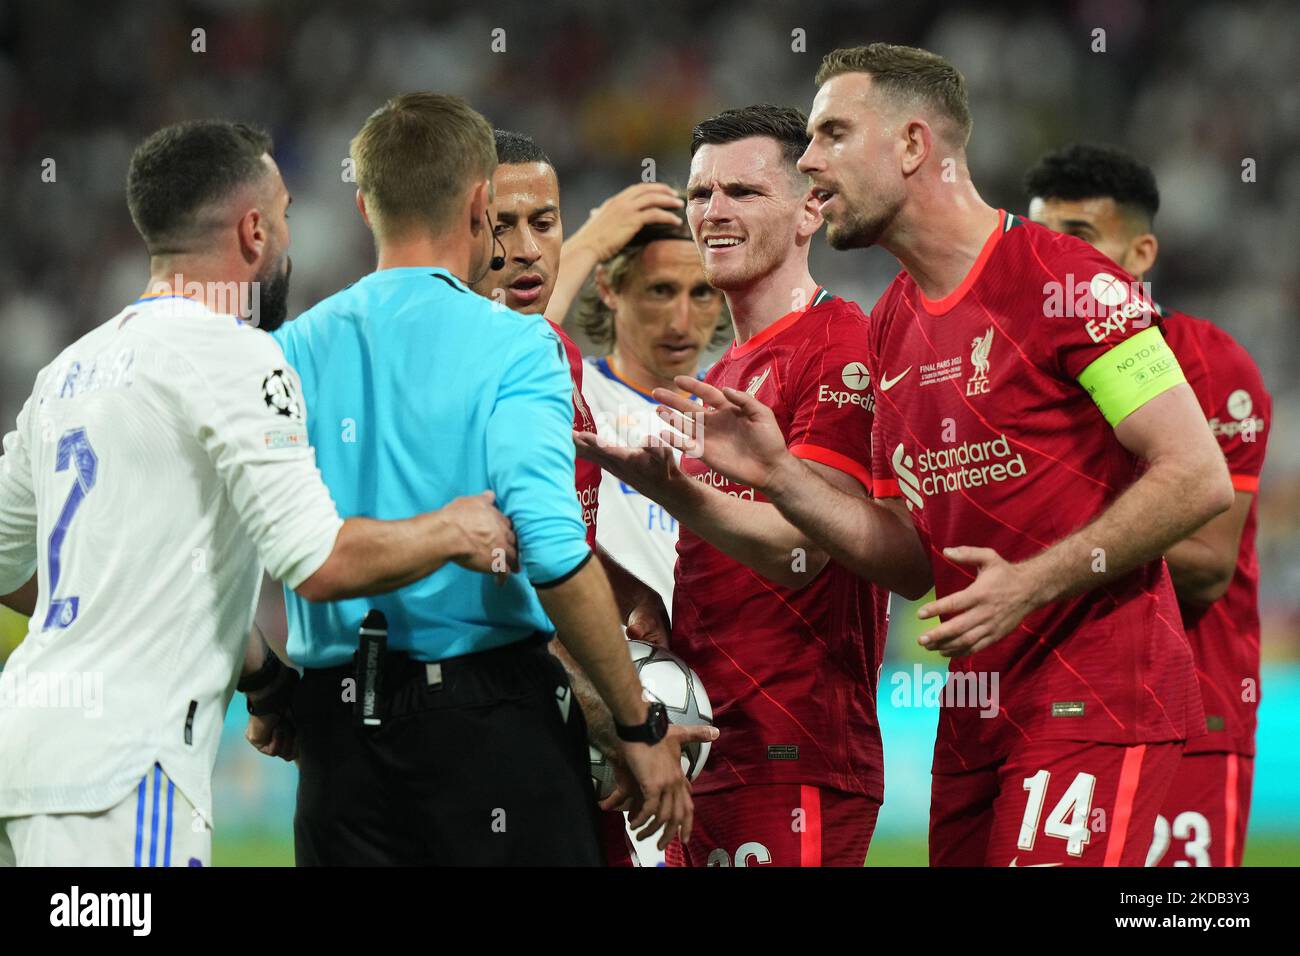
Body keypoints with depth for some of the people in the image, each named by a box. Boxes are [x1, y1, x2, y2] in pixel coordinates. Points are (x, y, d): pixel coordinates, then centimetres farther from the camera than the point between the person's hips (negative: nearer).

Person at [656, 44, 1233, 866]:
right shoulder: (892, 328, 15)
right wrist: (777, 477, 4)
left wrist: (1034, 581, -18)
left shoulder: (1065, 282, -10)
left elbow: (1198, 479, -14)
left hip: (1095, 704, -8)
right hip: (978, 709, 8)